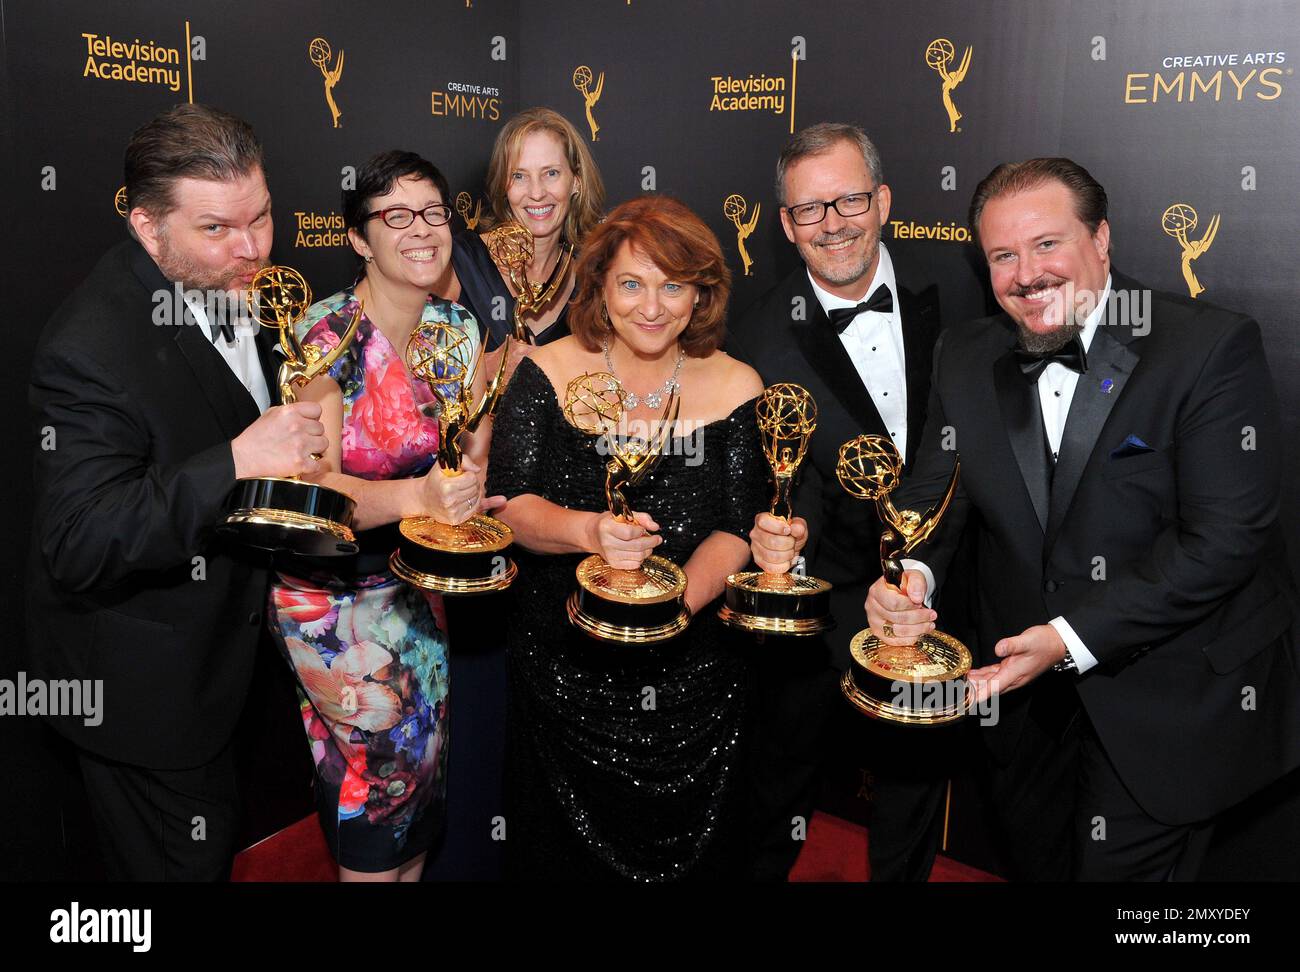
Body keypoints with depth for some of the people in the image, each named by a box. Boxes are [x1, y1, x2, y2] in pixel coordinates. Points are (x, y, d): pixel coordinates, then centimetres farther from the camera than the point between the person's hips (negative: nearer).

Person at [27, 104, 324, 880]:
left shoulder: (238, 281, -5)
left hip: (218, 643, 8)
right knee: (187, 858, 13)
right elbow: (78, 550, -34)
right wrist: (237, 464, -41)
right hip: (142, 682, -7)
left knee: (217, 836, 28)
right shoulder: (92, 349, -31)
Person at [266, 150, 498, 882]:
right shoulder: (330, 331, -17)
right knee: (383, 773, 3)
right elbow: (312, 482, -23)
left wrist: (468, 487, -14)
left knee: (426, 761, 17)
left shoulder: (458, 328, 0)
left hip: (418, 581, 5)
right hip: (334, 591, -5)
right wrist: (414, 497, -40)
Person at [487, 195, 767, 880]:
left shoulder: (736, 388, -5)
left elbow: (736, 529, -7)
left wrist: (677, 598, -24)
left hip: (691, 675, 1)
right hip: (563, 663, 0)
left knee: (686, 846, 18)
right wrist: (587, 531, -30)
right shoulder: (548, 374, -6)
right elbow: (510, 504, -11)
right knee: (565, 845, 18)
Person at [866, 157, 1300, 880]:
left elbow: (1223, 539, -22)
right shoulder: (967, 359, -1)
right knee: (1037, 860, 23)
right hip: (1026, 692, 5)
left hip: (1171, 705, -4)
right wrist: (911, 572, -23)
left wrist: (1072, 637, -28)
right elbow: (935, 488, 0)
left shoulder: (1213, 349, -17)